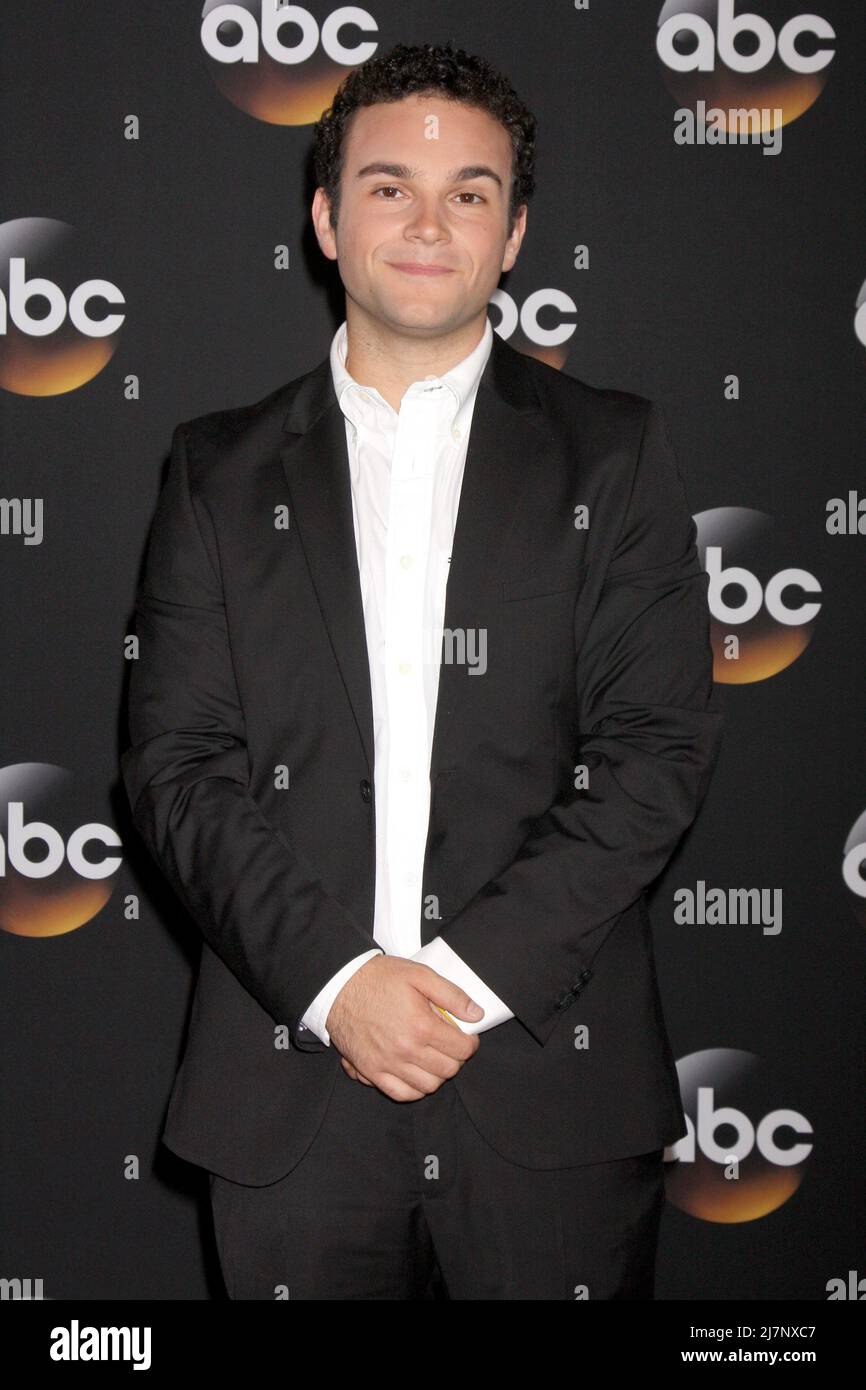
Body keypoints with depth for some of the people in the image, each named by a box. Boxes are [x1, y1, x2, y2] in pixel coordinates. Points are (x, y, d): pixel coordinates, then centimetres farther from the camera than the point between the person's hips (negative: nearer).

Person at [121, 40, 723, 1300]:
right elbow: (178, 762, 1)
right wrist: (333, 978, -12)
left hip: (549, 1069, 0)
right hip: (292, 1082, 1)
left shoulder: (614, 453, 5)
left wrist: (476, 973, -12)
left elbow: (661, 747, -3)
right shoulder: (223, 470, 8)